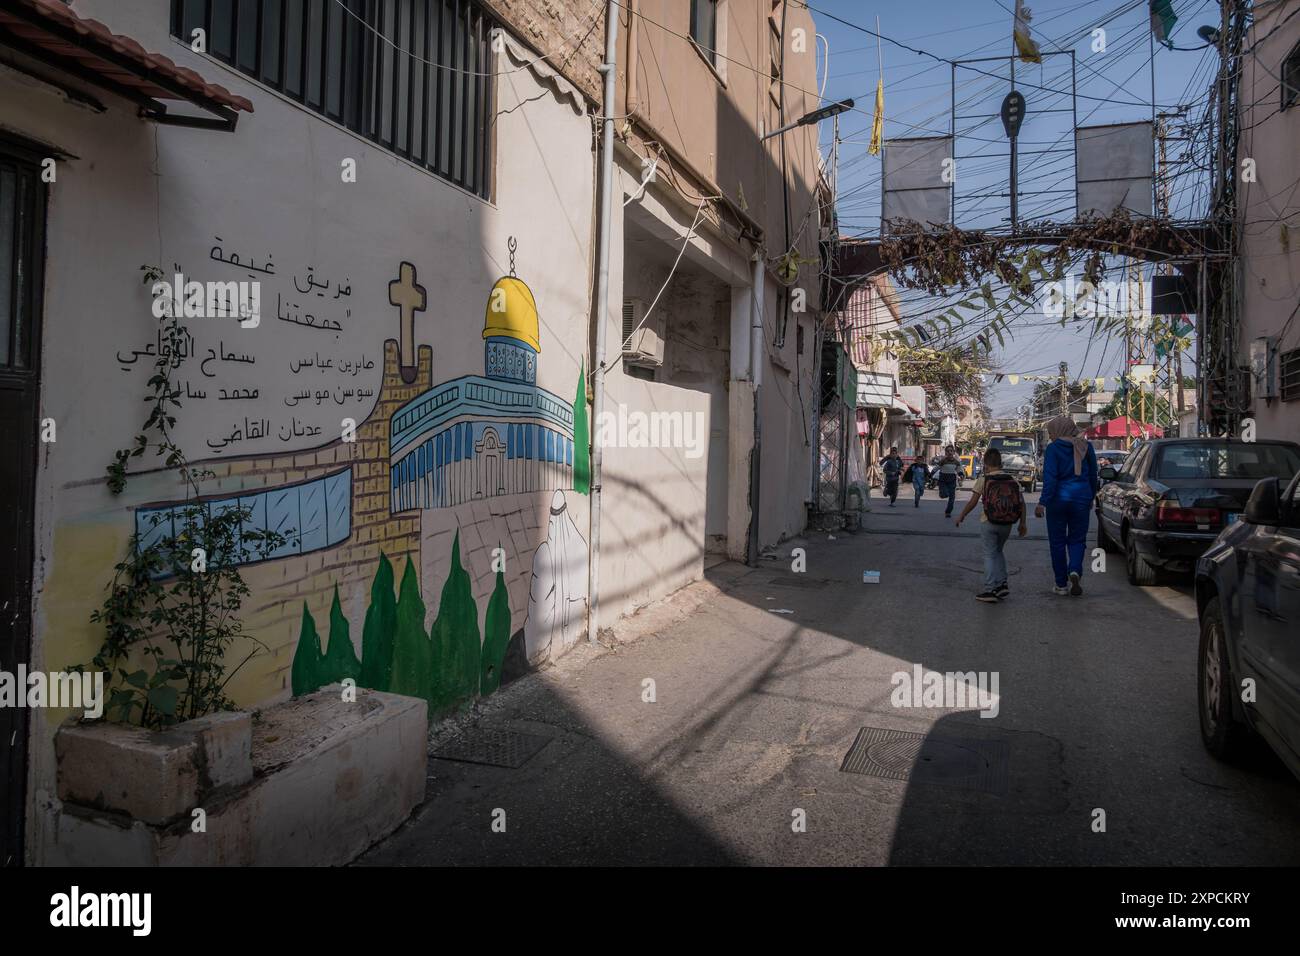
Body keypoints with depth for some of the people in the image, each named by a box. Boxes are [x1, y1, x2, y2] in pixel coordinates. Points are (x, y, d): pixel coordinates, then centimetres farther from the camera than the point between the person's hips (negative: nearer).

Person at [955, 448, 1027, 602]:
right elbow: (1021, 503, 1)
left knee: (990, 555, 3)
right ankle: (1002, 584, 15)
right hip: (1007, 524, 4)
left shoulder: (983, 480, -8)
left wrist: (961, 516, 2)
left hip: (988, 523, -4)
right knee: (998, 551, 22)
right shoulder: (1013, 480, 3)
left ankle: (990, 590, 0)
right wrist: (1022, 523, 9)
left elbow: (973, 502, -11)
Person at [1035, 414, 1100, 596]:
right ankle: (1075, 571, -14)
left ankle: (1061, 584, 9)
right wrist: (1091, 498, 25)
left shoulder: (1053, 448, -8)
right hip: (1082, 498, 3)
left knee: (1057, 541, 6)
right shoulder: (1086, 446, 7)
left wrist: (1042, 502, -17)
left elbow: (1050, 478, -16)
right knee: (1077, 539, 12)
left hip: (1059, 499, -3)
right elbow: (1093, 475, 15)